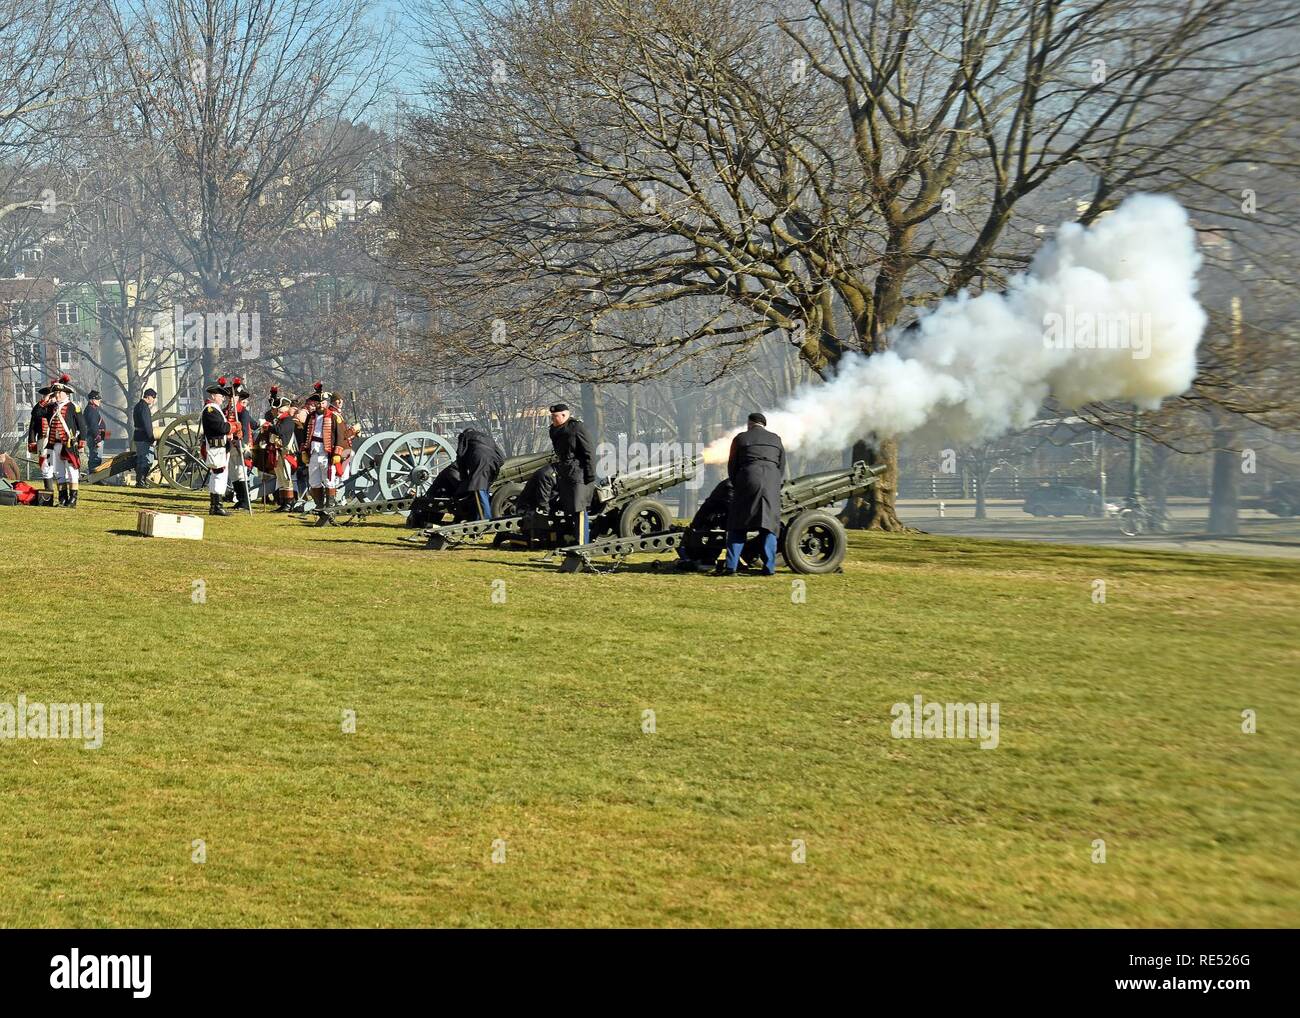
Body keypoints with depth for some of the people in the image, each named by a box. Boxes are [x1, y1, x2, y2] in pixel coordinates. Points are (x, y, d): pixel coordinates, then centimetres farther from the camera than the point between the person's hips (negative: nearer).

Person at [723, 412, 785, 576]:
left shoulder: (741, 438, 11)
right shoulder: (776, 440, 18)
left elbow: (732, 466, 11)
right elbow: (781, 468, 18)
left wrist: (737, 486, 23)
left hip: (748, 479, -2)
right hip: (771, 483, 2)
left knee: (738, 527, 3)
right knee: (768, 526, 6)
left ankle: (731, 567, -4)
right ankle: (769, 567, -1)